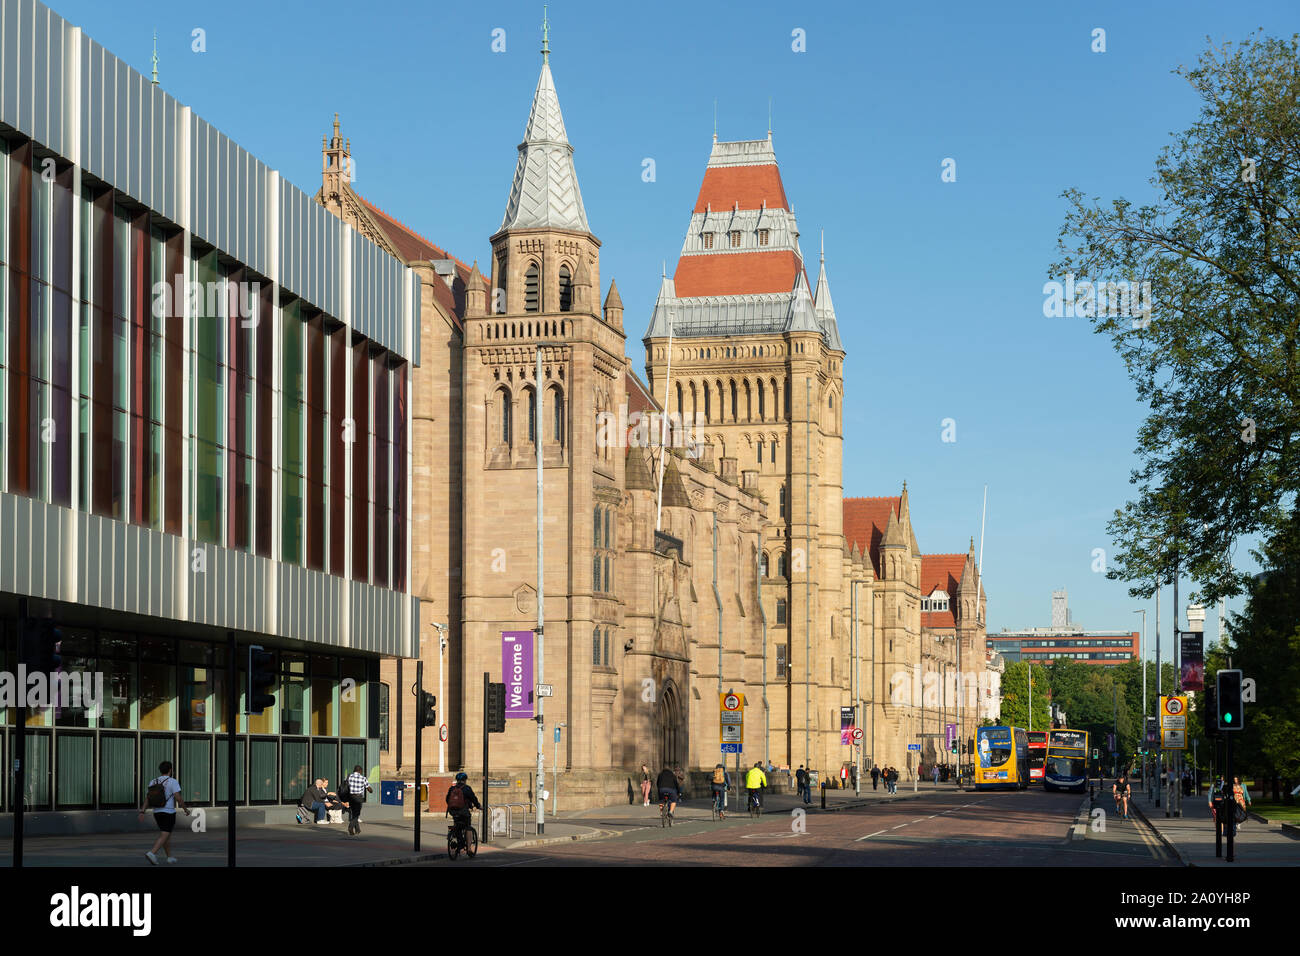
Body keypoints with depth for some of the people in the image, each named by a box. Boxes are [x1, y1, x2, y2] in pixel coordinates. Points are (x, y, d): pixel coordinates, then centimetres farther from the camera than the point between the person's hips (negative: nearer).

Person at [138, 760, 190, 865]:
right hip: (169, 813, -6)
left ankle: (169, 857, 23)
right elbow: (178, 798, -18)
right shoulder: (172, 782, -12)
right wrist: (186, 809, -5)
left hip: (157, 813, 6)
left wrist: (142, 812, -5)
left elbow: (147, 799, 0)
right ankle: (152, 853, -27)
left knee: (166, 834, 21)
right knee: (164, 837, -8)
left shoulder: (153, 782, 5)